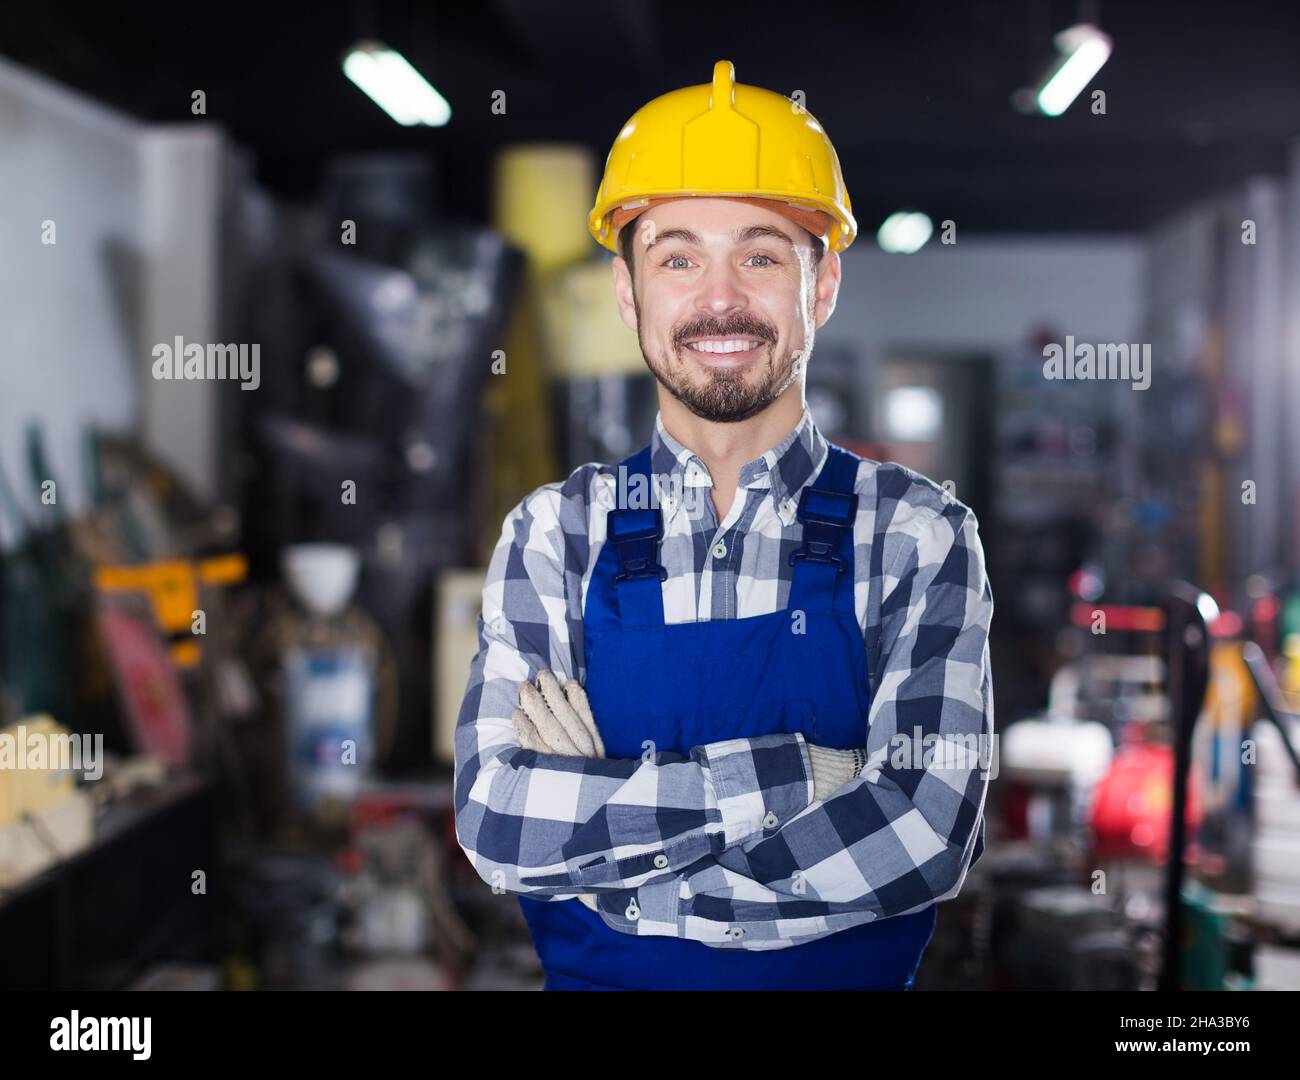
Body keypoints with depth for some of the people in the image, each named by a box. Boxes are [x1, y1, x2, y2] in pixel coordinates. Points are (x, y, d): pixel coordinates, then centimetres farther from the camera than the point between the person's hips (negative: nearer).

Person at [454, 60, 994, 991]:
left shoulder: (919, 535, -1)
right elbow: (494, 824, -8)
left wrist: (596, 809, -11)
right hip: (597, 980, 1)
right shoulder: (554, 535, 3)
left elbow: (926, 838, -13)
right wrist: (793, 774, -15)